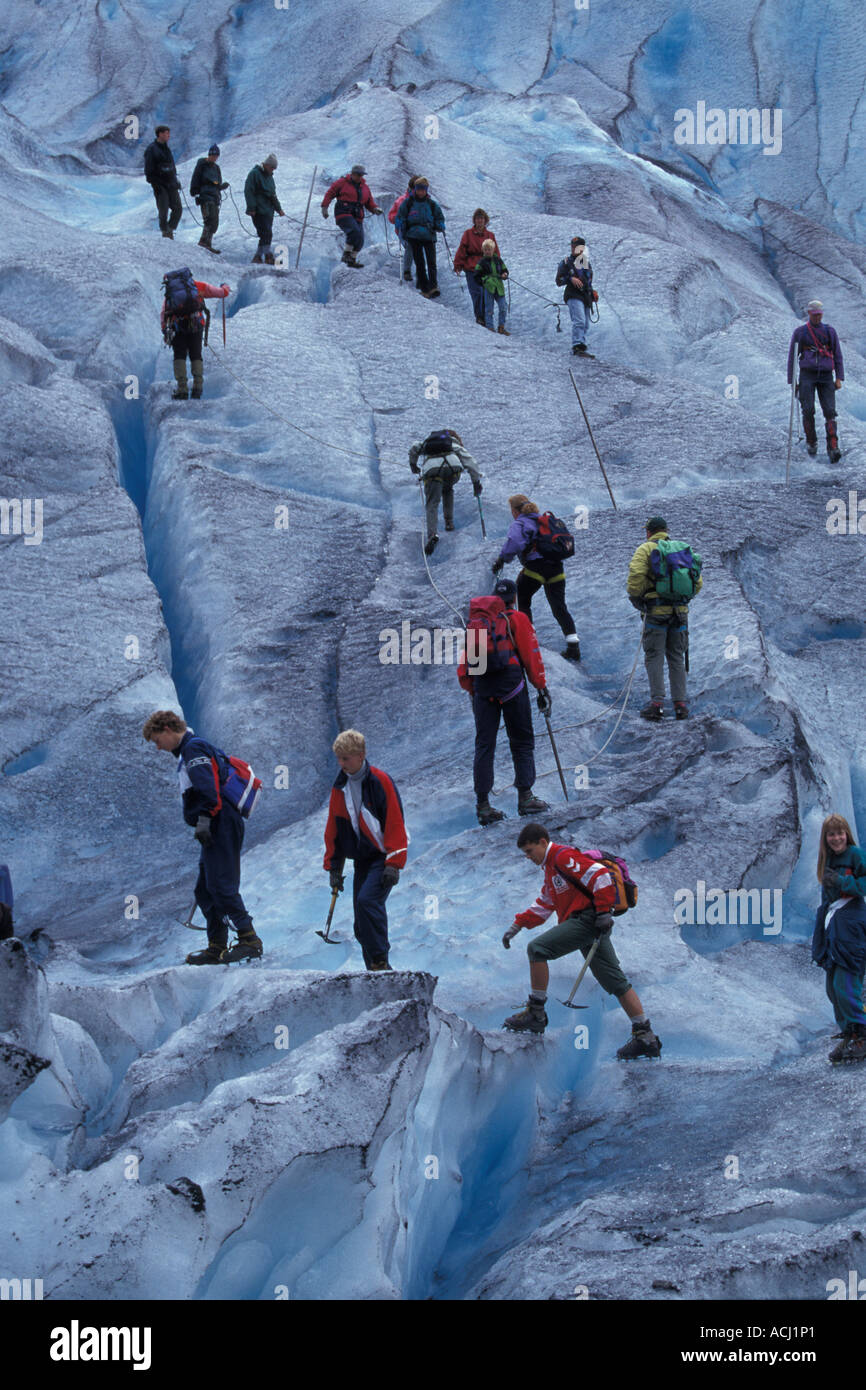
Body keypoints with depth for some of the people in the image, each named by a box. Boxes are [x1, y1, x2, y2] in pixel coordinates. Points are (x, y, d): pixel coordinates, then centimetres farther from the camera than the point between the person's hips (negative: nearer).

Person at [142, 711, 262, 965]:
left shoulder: (193, 747, -6)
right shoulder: (190, 750, 26)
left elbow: (207, 787, -20)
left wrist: (204, 820, -25)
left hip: (221, 825, -11)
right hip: (218, 828, 11)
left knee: (221, 886, -14)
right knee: (205, 890, 10)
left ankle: (249, 940, -16)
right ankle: (217, 948, 11)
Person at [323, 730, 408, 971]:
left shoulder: (380, 781, -10)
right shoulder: (339, 788, 8)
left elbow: (395, 823, -12)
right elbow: (333, 830, 16)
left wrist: (393, 863, -17)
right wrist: (334, 867, 13)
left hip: (383, 857, -7)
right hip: (362, 859, 7)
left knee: (367, 900, -26)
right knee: (362, 924, 3)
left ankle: (380, 962, -18)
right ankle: (377, 970, 12)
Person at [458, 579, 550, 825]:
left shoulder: (475, 622, 17)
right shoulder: (516, 619, 3)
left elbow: (466, 660, 17)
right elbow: (531, 655, -2)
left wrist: (471, 691, 23)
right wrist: (542, 687, 3)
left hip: (482, 687, 4)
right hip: (510, 684, -4)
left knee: (484, 745, 5)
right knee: (522, 742, 6)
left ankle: (483, 805, 0)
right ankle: (525, 797, -3)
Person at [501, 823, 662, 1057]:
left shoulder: (563, 856, -7)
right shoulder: (551, 866, 25)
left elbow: (600, 875, -17)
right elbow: (542, 906, 33)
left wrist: (603, 911, -21)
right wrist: (517, 925, 25)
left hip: (587, 919, -11)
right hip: (591, 925, 11)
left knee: (537, 948, -15)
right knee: (614, 981, 7)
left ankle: (536, 1014, -12)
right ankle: (646, 1038, 6)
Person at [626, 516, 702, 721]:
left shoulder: (645, 549, -1)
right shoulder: (683, 549, 14)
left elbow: (636, 576, -14)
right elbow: (697, 582, 10)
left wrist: (635, 598, 2)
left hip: (656, 611, -4)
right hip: (680, 611, 4)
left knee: (654, 658, -2)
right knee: (676, 658, 11)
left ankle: (657, 703, -11)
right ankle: (680, 704, 7)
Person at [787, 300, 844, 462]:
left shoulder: (830, 331, 10)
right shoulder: (799, 332, 6)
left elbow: (838, 356, 12)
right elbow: (792, 357, 8)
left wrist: (839, 378, 3)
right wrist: (791, 381, 3)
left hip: (826, 376, 1)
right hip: (807, 375, -1)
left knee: (830, 411, -10)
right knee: (808, 411, -10)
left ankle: (833, 448, -16)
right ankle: (811, 443, 8)